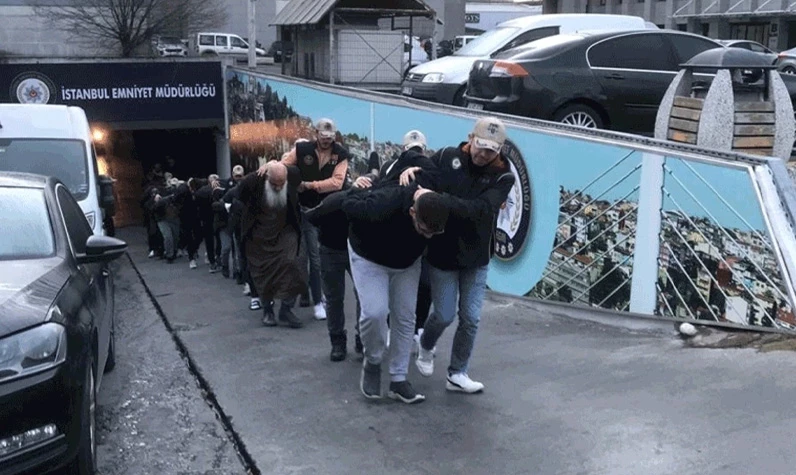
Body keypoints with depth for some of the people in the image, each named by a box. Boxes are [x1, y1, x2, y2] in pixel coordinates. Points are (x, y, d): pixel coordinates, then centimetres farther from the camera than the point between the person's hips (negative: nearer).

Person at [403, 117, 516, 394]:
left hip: (476, 257, 1)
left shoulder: (503, 177, -12)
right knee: (444, 315, 5)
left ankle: (457, 374, 23)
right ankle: (426, 347, 38)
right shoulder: (446, 157, -9)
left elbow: (480, 208, -28)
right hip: (441, 253, -1)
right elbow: (421, 181, 1)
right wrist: (410, 171, -24)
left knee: (470, 318, 5)